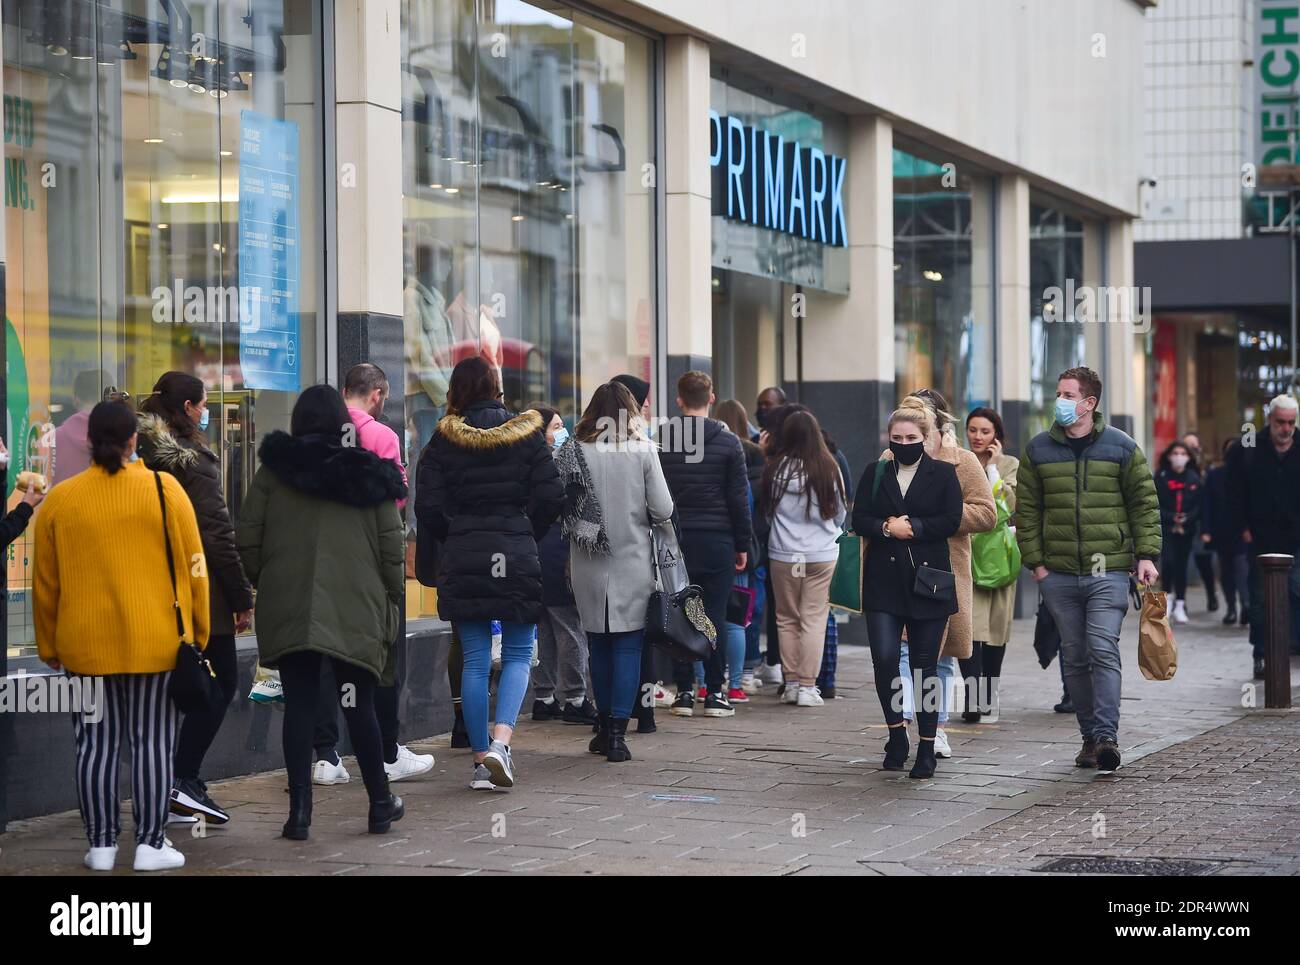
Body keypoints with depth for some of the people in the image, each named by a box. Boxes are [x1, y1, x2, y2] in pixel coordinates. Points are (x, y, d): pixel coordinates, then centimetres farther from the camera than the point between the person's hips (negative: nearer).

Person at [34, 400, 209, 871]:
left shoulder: (59, 500, 1)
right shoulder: (164, 490, -4)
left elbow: (45, 584, 7)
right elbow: (192, 567, -2)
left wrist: (49, 647, 17)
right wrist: (198, 633, 8)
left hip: (86, 643, 2)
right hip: (156, 643, -2)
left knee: (97, 743, 8)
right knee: (152, 741, 4)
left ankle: (101, 845, 12)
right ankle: (150, 845, 5)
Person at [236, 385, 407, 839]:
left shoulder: (273, 471, 2)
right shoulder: (369, 474, 4)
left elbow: (247, 539, 1)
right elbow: (391, 548, 3)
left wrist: (262, 581, 15)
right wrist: (394, 599, 12)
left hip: (288, 608, 0)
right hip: (356, 609, 0)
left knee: (299, 707, 4)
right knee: (359, 707, 10)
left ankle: (300, 811, 1)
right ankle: (380, 803, 19)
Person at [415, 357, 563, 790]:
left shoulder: (443, 441, 0)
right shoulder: (528, 435, 0)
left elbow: (428, 506, -2)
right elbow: (550, 497, -3)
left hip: (463, 560, 1)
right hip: (517, 558, -1)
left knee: (474, 660, 6)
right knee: (518, 654, 7)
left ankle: (481, 759, 7)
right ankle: (501, 739, -14)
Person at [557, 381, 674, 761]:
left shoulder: (573, 451, -3)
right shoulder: (643, 450, -5)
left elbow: (557, 505, -5)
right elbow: (662, 509, -5)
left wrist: (578, 533, 12)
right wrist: (667, 543, 14)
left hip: (589, 564, 2)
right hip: (633, 559, -2)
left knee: (599, 645, 14)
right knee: (628, 646, 1)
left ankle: (605, 727, 21)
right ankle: (617, 732, -5)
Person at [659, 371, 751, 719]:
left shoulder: (661, 442, 2)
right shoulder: (727, 442, -2)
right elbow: (739, 498, -1)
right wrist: (742, 545, 6)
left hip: (675, 541, 1)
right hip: (717, 541, -1)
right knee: (714, 616, 2)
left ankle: (684, 692, 5)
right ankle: (714, 693, 2)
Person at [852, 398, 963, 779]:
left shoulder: (943, 474, 4)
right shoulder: (875, 473, 11)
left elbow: (952, 521, -5)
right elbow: (859, 520, 5)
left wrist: (911, 527, -11)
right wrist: (886, 528, -13)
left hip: (927, 581, -2)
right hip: (884, 582, 2)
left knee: (924, 665, 2)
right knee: (884, 658, -11)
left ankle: (927, 747, 10)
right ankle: (896, 732, 8)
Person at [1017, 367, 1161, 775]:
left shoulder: (1121, 447, 3)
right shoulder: (1038, 450, 8)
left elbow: (1145, 503, 5)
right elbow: (1027, 510, 9)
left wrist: (1146, 555, -3)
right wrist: (1035, 562, 2)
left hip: (1108, 572, -3)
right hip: (1059, 575, 3)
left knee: (1103, 650, -15)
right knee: (1075, 658, 6)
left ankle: (1106, 734, -17)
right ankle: (1090, 736, 13)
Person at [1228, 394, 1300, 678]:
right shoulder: (1248, 451, 0)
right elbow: (1236, 493, 3)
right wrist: (1244, 528, -3)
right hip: (1260, 537, 0)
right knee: (1260, 599, 7)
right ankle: (1261, 656, 14)